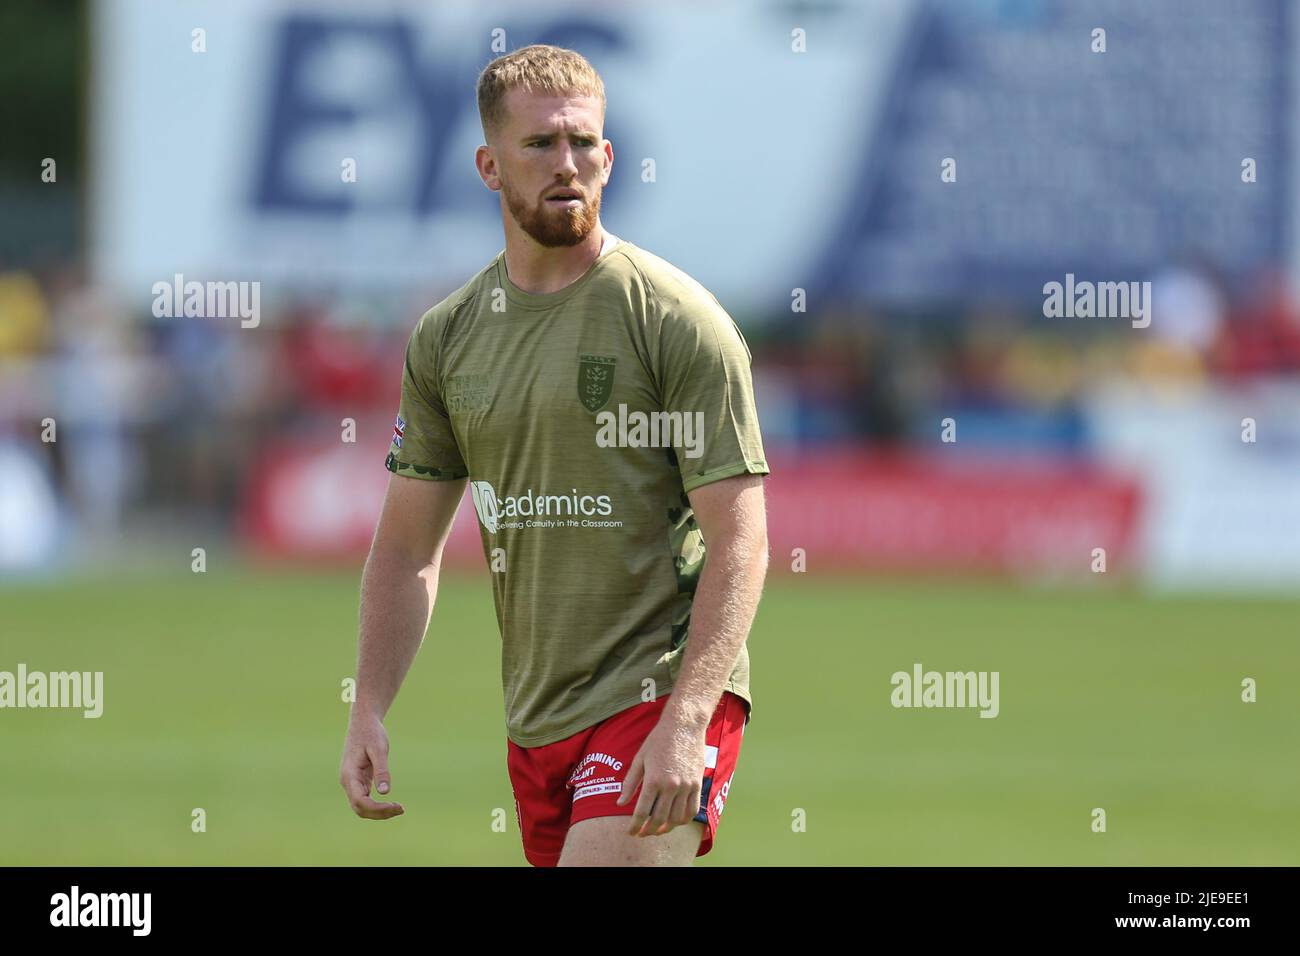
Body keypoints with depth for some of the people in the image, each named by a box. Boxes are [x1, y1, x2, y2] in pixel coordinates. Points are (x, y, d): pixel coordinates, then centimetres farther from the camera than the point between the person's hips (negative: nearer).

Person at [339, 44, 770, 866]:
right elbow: (408, 546, 16)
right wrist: (369, 714, 5)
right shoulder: (447, 337, 10)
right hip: (535, 721, 6)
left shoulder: (679, 319, -7)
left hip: (659, 699, -6)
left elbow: (740, 541, -12)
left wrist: (684, 724, -22)